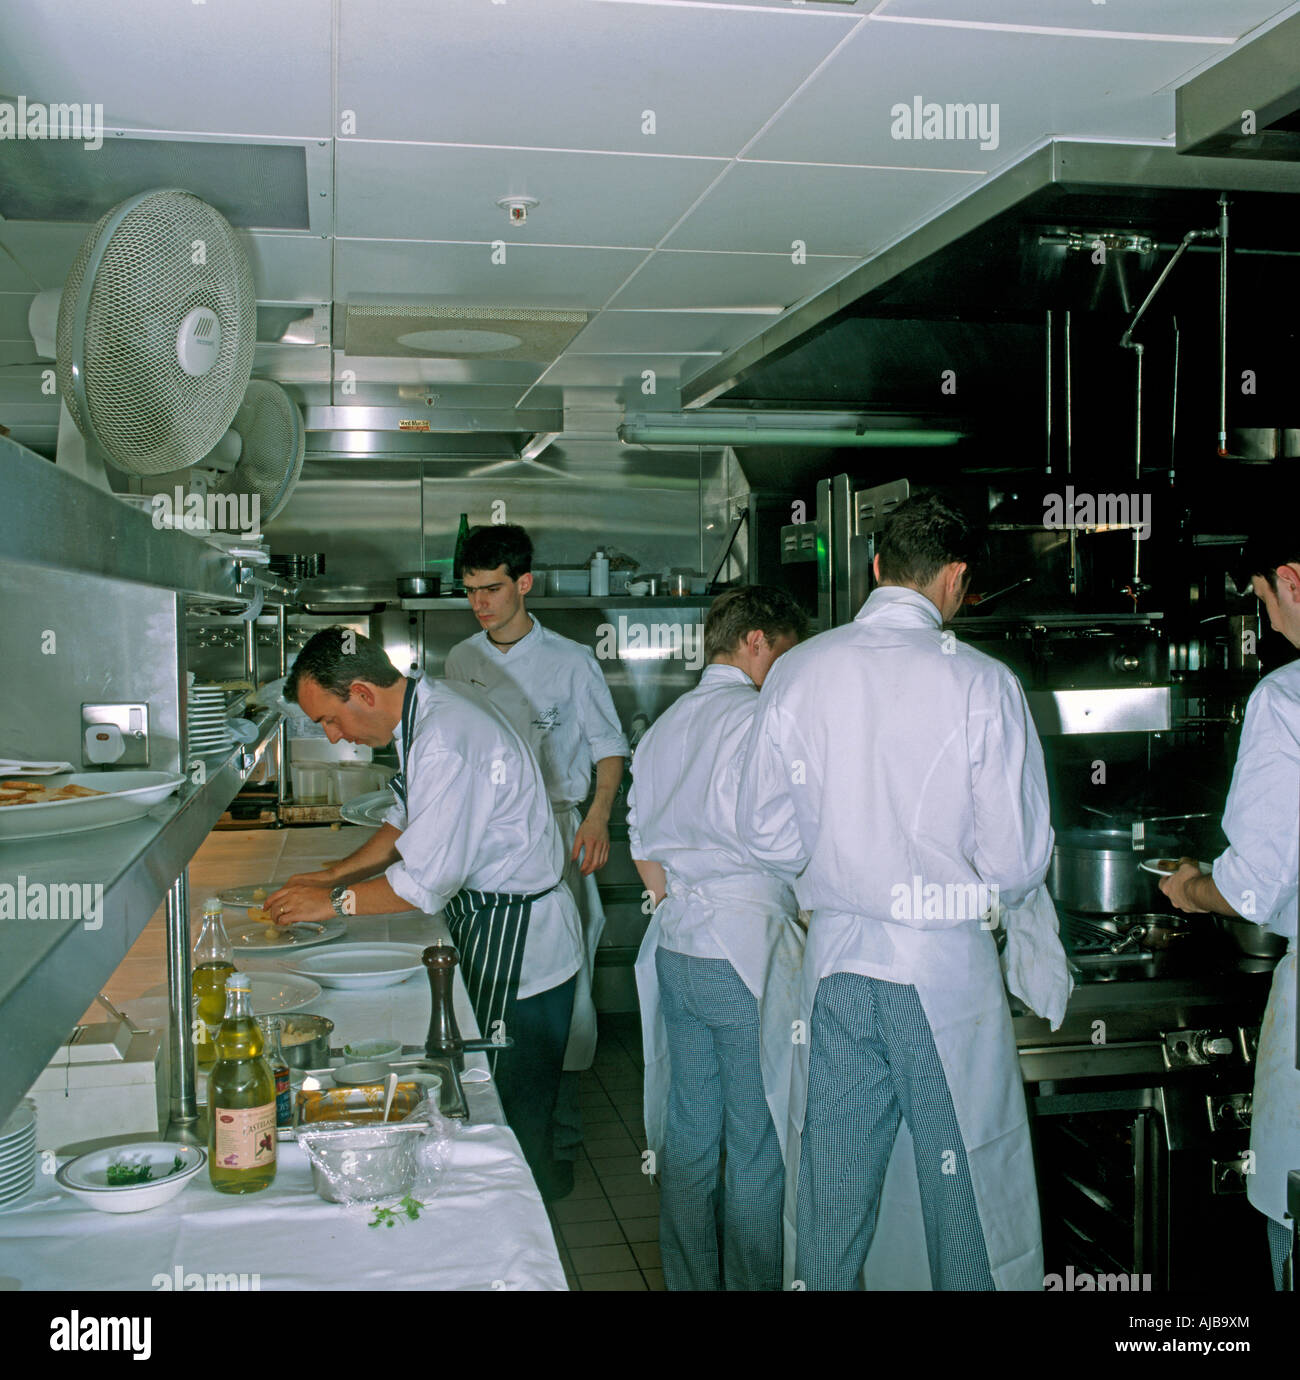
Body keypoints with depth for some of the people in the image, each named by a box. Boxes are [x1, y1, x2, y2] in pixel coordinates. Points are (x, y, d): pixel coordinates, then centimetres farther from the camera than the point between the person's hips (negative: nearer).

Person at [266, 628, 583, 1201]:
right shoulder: (431, 706, 5)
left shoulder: (445, 744, -28)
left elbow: (427, 884, -25)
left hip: (515, 941, -10)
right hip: (488, 918, 10)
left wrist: (332, 902, -12)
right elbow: (409, 821, 18)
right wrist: (333, 875, 10)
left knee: (512, 1106, 4)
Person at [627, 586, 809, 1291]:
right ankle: (752, 1283, 13)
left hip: (675, 950, 8)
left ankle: (689, 1279, 25)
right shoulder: (758, 718, -12)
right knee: (758, 1149, 4)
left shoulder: (664, 725, 12)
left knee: (688, 1143, 15)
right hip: (747, 952, -8)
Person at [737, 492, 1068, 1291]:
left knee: (834, 1174, 16)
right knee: (968, 1180, 11)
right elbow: (1018, 858, -10)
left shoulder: (798, 672, -2)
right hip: (946, 961, -3)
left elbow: (767, 832, 3)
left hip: (835, 955, 4)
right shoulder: (983, 684, -12)